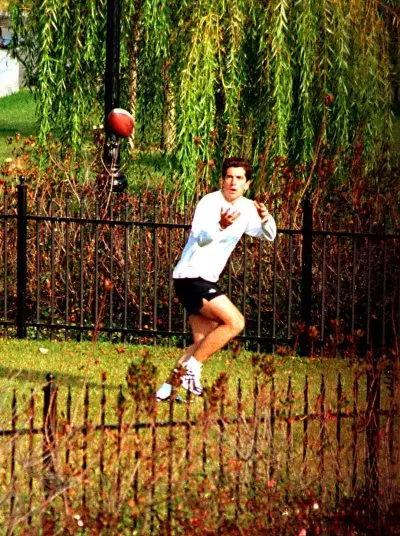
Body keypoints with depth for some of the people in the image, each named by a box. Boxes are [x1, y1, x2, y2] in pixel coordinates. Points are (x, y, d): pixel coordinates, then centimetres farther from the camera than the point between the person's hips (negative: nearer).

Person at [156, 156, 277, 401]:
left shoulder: (246, 208, 8)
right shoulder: (210, 203, -16)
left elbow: (268, 235, 13)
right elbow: (201, 238, -32)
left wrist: (266, 219, -10)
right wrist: (221, 226, -53)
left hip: (206, 280, 9)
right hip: (192, 277, -9)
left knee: (203, 342, 9)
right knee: (235, 322, -19)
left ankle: (167, 388, 12)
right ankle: (191, 368, -12)